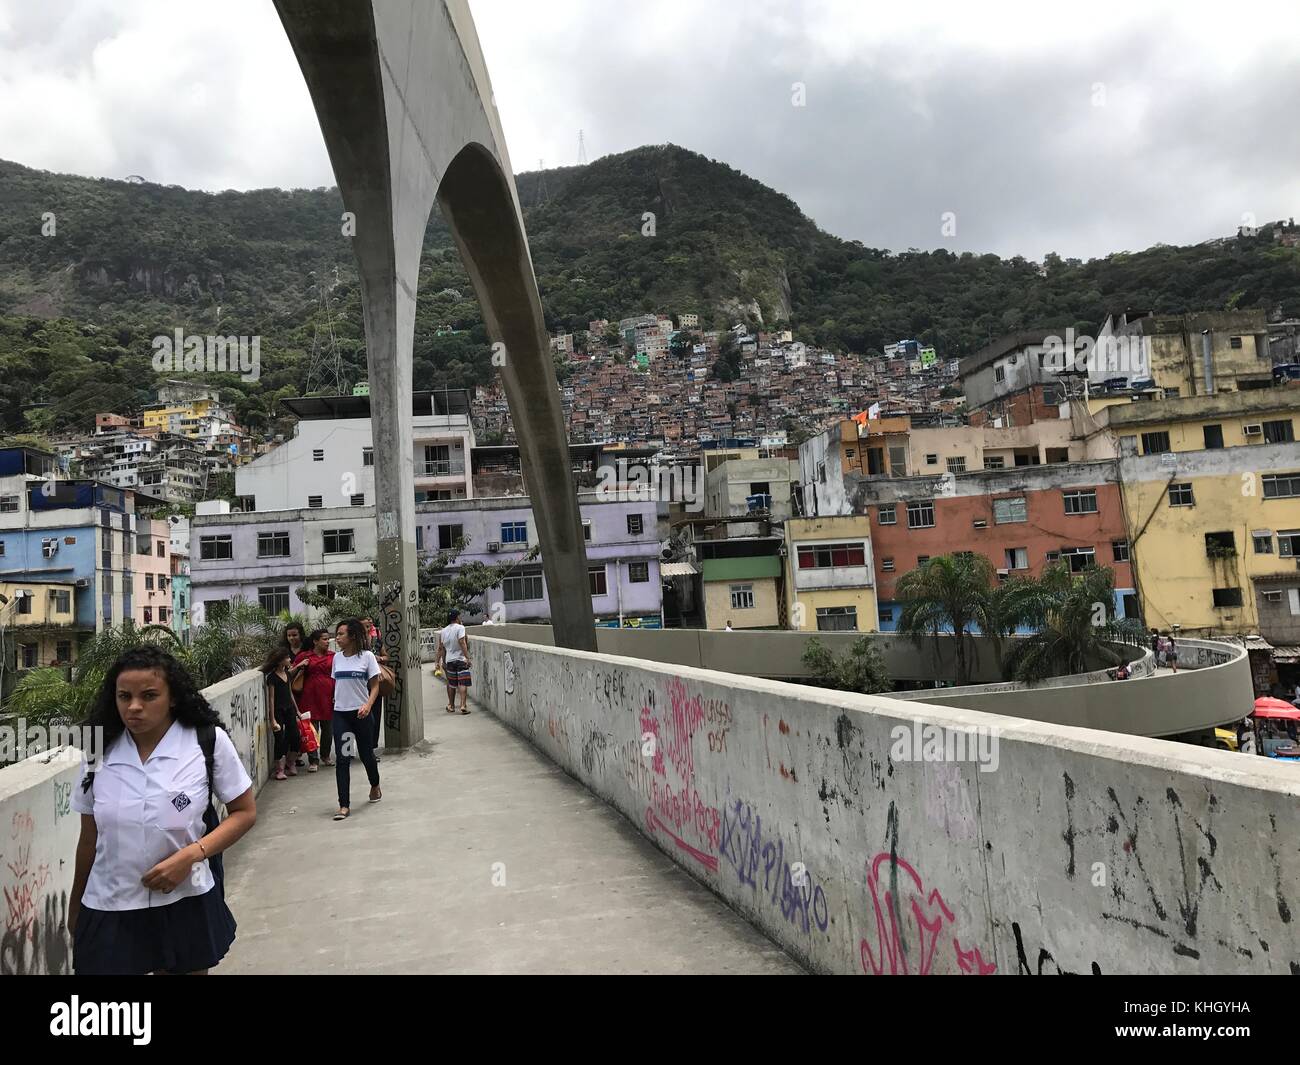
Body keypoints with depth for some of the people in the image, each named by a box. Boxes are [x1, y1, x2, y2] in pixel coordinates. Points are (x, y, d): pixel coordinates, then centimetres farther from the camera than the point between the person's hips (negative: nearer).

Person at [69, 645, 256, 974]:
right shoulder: (99, 751, -3)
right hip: (108, 909, 2)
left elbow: (244, 812, -5)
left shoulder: (208, 741, -11)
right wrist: (75, 907, 16)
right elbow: (89, 838, 8)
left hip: (185, 904, -1)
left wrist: (191, 854, -19)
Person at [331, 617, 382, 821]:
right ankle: (344, 805, -3)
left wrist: (368, 705, -20)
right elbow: (336, 684, 14)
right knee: (342, 759, -5)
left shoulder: (367, 656, -6)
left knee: (366, 754, 11)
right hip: (340, 714, 3)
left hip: (361, 713, -3)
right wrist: (337, 700, 7)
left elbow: (375, 686, -5)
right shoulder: (337, 658, 6)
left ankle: (375, 787, 40)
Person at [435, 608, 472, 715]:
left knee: (451, 684, 14)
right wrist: (467, 657, -21)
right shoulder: (460, 628, -8)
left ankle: (451, 706, 21)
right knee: (463, 683, -5)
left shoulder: (443, 631, 9)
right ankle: (463, 705, -13)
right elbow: (462, 643, -19)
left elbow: (441, 648, 11)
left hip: (449, 661, 5)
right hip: (461, 659, -5)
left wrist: (439, 662, 19)